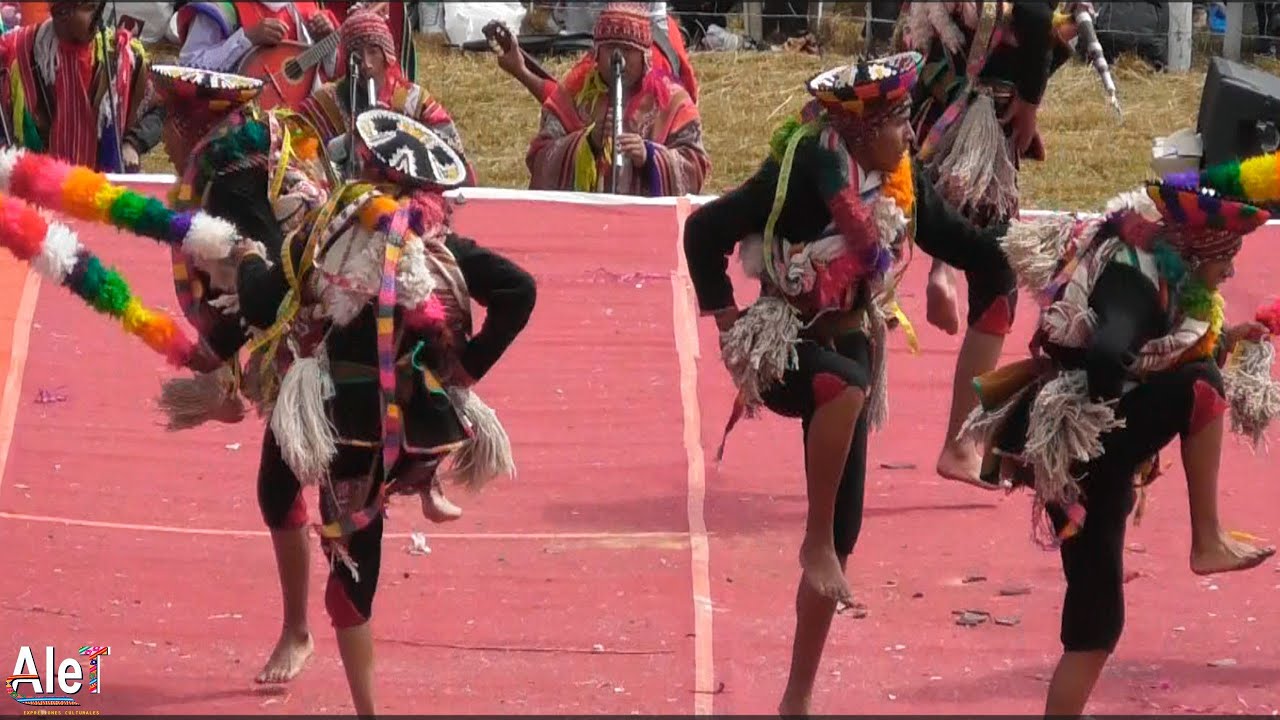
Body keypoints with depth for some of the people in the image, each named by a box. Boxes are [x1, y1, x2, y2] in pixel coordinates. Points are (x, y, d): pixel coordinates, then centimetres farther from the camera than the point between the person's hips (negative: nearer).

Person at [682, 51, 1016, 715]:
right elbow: (705, 230, -17)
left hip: (851, 351, 6)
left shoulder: (903, 186, 0)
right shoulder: (801, 174, -19)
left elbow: (966, 248, 13)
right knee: (845, 386, -43)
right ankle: (815, 540, -26)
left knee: (843, 536, 4)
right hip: (783, 347, -6)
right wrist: (726, 319, -14)